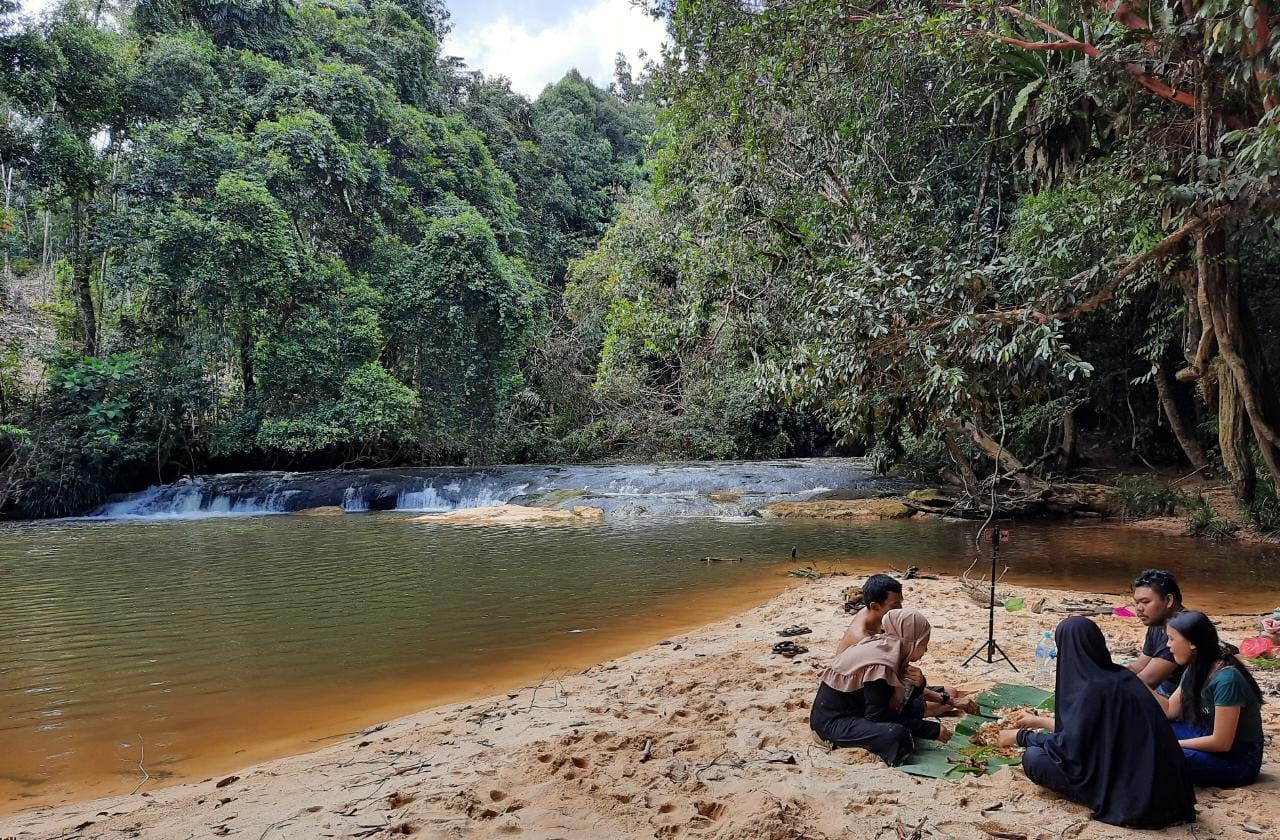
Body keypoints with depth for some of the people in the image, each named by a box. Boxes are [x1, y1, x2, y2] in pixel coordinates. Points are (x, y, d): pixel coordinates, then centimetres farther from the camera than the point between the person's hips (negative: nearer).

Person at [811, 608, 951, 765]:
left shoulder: (884, 646, 0)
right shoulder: (879, 664, -25)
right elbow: (879, 716, -23)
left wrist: (917, 685, -13)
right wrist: (932, 730, -17)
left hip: (856, 710, 10)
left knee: (916, 705, 10)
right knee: (895, 734, -32)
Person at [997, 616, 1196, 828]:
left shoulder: (1092, 687, -19)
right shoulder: (1121, 675, 7)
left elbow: (1068, 745, -13)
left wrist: (1020, 736, 2)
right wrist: (1042, 721, 32)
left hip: (1129, 795, -9)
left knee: (1033, 758, -6)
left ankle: (1106, 799, 1)